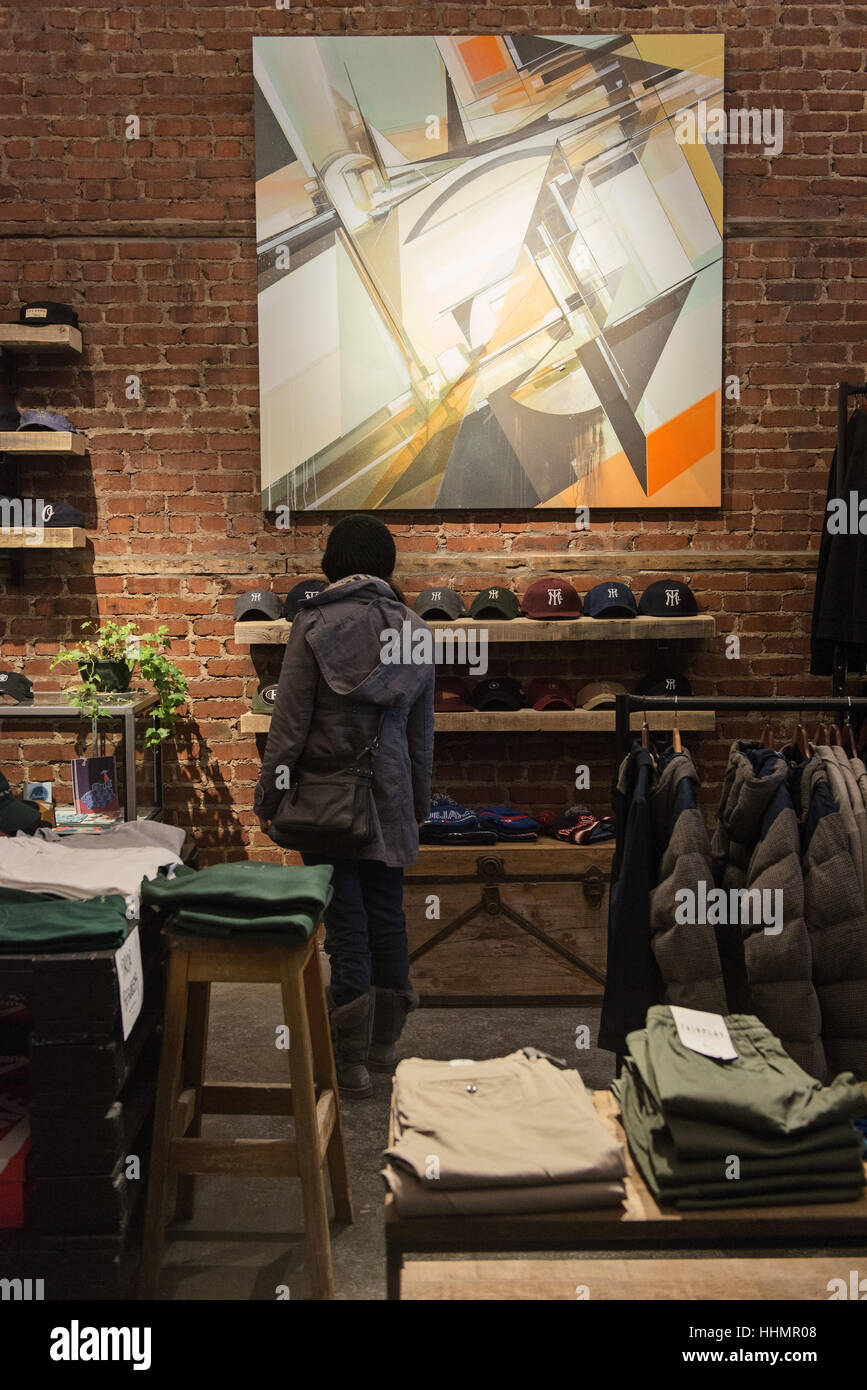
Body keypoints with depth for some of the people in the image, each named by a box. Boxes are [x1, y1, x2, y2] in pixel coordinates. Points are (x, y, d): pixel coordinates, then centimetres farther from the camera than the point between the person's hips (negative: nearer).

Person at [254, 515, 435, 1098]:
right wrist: (420, 799, 20)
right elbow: (422, 727, 10)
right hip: (389, 794, 4)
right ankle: (385, 1042, 27)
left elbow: (290, 720, -9)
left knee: (344, 918, 0)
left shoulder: (314, 624, -8)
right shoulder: (412, 627, 5)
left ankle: (351, 1060, 7)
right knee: (387, 909, 14)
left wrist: (269, 793, 0)